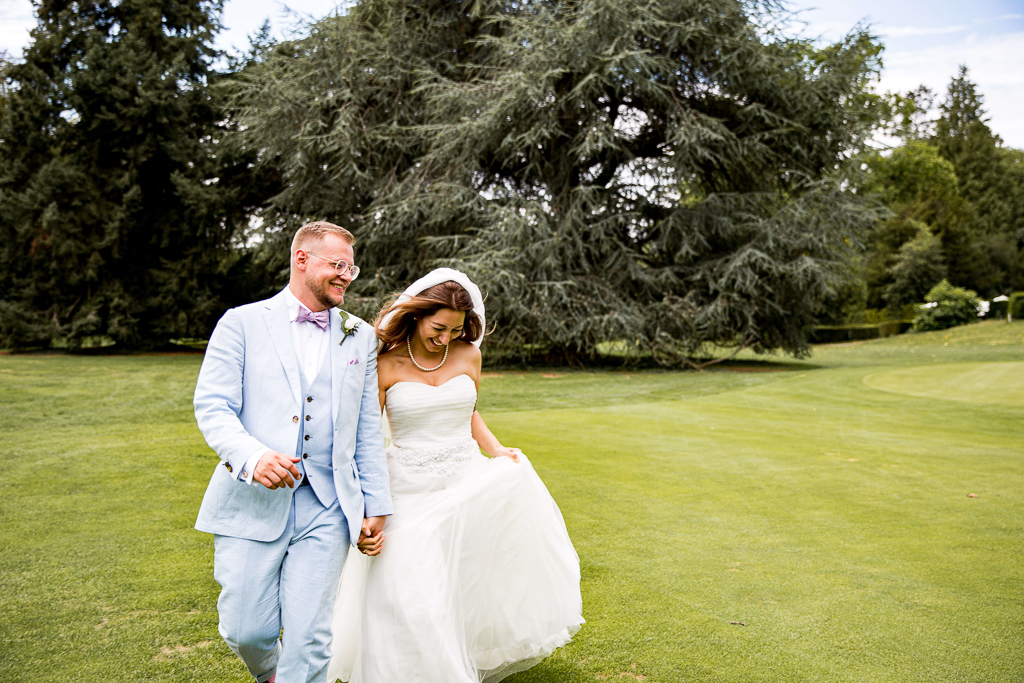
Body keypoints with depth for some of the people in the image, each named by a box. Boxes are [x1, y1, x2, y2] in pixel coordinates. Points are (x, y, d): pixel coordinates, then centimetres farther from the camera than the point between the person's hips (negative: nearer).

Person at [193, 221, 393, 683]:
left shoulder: (360, 337, 13)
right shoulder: (242, 323, 4)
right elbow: (212, 407, -5)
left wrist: (375, 507, 11)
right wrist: (252, 456, -24)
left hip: (326, 507, 2)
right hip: (252, 501, -1)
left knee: (309, 638, -2)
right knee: (245, 631, 4)